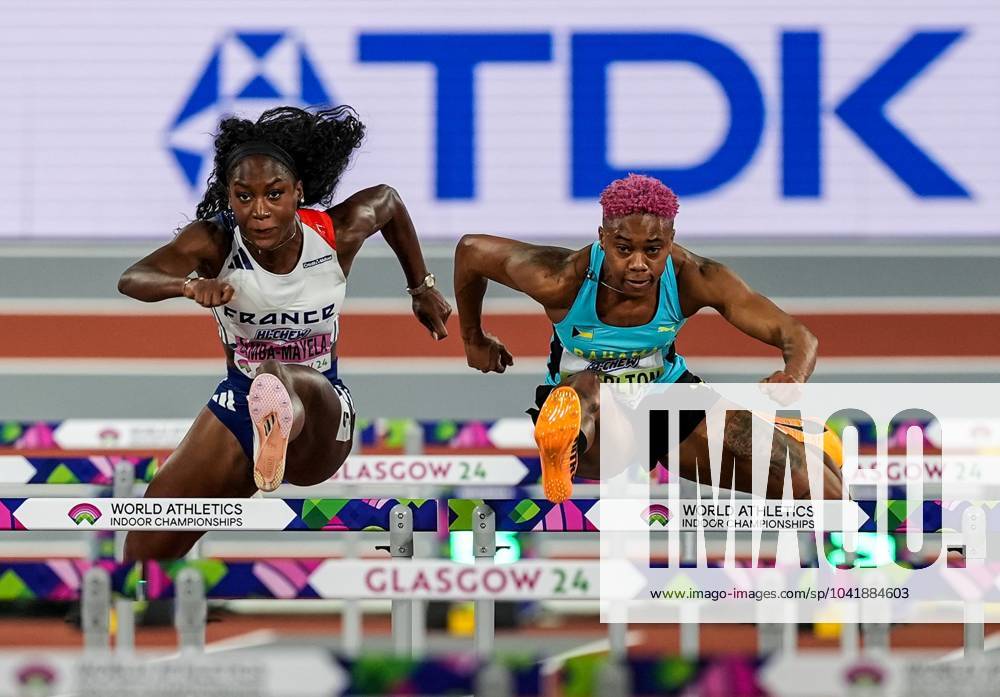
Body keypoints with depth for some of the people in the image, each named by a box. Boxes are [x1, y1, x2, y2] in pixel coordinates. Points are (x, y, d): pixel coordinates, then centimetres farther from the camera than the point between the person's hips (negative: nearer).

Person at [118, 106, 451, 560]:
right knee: (147, 548, -3)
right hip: (238, 401, 3)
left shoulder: (336, 235, -12)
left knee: (284, 382, -44)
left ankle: (278, 423, -80)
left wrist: (421, 288, 20)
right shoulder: (214, 243, -14)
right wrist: (190, 285, -52)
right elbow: (131, 279, -31)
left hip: (323, 409, -3)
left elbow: (388, 200, 12)